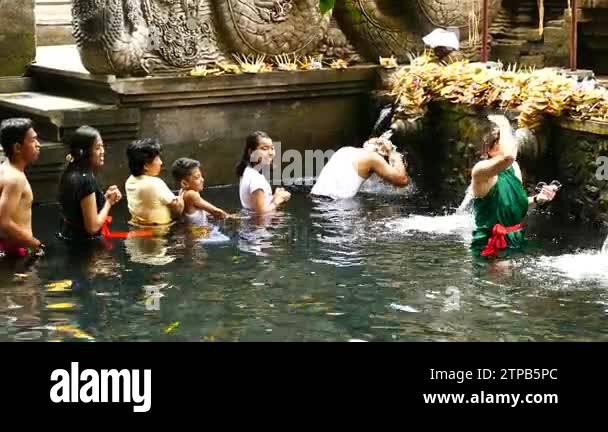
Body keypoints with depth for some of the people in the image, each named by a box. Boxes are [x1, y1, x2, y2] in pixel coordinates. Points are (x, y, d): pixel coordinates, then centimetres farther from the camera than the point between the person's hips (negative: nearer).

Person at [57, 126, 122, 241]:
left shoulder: (70, 174, 4)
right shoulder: (86, 180, -22)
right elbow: (93, 226, -22)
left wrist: (105, 198, 2)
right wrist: (109, 202, -9)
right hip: (82, 243, -9)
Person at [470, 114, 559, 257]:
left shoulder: (514, 167, 3)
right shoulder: (481, 170, -24)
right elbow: (507, 156, -47)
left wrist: (537, 199, -1)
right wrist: (504, 125, -31)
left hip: (516, 240, 9)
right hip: (492, 248, -9)